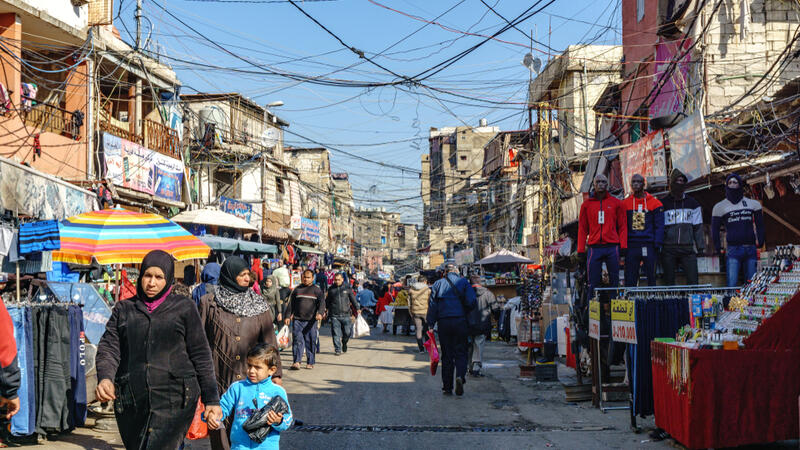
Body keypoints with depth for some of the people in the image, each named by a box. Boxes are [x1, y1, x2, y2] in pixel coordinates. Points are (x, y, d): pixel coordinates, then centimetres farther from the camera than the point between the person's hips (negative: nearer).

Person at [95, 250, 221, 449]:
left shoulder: (184, 308, 7)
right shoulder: (123, 309, 14)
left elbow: (201, 355, 8)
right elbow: (109, 348, 4)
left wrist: (211, 399, 6)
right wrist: (105, 378, -17)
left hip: (174, 402, -4)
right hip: (132, 404, 4)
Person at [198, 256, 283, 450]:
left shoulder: (259, 305, 10)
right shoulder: (209, 302, 3)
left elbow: (269, 341, 10)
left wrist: (276, 373, 4)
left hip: (250, 378, 2)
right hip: (219, 376, -1)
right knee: (220, 425, -1)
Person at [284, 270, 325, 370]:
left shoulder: (316, 290, 8)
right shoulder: (297, 290, 15)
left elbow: (322, 303, -1)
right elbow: (291, 304, 17)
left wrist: (320, 313, -19)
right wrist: (287, 316, 9)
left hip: (311, 321, -1)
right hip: (297, 320, 1)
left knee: (311, 342, 2)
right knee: (297, 340, -8)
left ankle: (310, 363, 11)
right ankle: (296, 362, -10)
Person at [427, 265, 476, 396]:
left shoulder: (438, 284, 9)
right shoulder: (463, 282, 5)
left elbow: (432, 306, 2)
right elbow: (471, 302, -6)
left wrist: (430, 325, 2)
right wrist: (465, 314, 11)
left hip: (443, 322, 1)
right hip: (460, 321, -1)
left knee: (446, 355, 8)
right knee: (460, 352, 6)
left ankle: (447, 387, 8)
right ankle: (460, 376, -21)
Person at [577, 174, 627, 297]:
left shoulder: (616, 203, 9)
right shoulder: (586, 204, 11)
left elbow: (622, 226, 8)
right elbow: (582, 229, 11)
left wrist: (623, 247, -3)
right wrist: (581, 250, 4)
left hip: (612, 247, 0)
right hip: (594, 249, 0)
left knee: (614, 282, 0)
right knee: (593, 283, -2)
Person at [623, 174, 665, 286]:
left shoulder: (655, 203, 5)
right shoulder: (625, 204, 11)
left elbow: (659, 226, 3)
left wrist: (657, 244, -7)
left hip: (649, 246, -1)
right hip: (631, 246, 1)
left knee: (651, 277, 1)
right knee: (630, 279, -1)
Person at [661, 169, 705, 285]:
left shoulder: (692, 204, 13)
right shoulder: (663, 204, 7)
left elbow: (698, 227, 13)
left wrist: (700, 246, 6)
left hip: (688, 249, 1)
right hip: (668, 249, -1)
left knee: (693, 280, -5)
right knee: (669, 282, 1)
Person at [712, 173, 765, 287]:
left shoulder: (753, 204, 14)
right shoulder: (720, 207, 9)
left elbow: (760, 225, 16)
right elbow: (715, 230, 11)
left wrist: (760, 242, 4)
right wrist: (718, 249, 3)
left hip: (751, 249, 2)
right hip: (733, 249, -2)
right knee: (732, 285, -11)